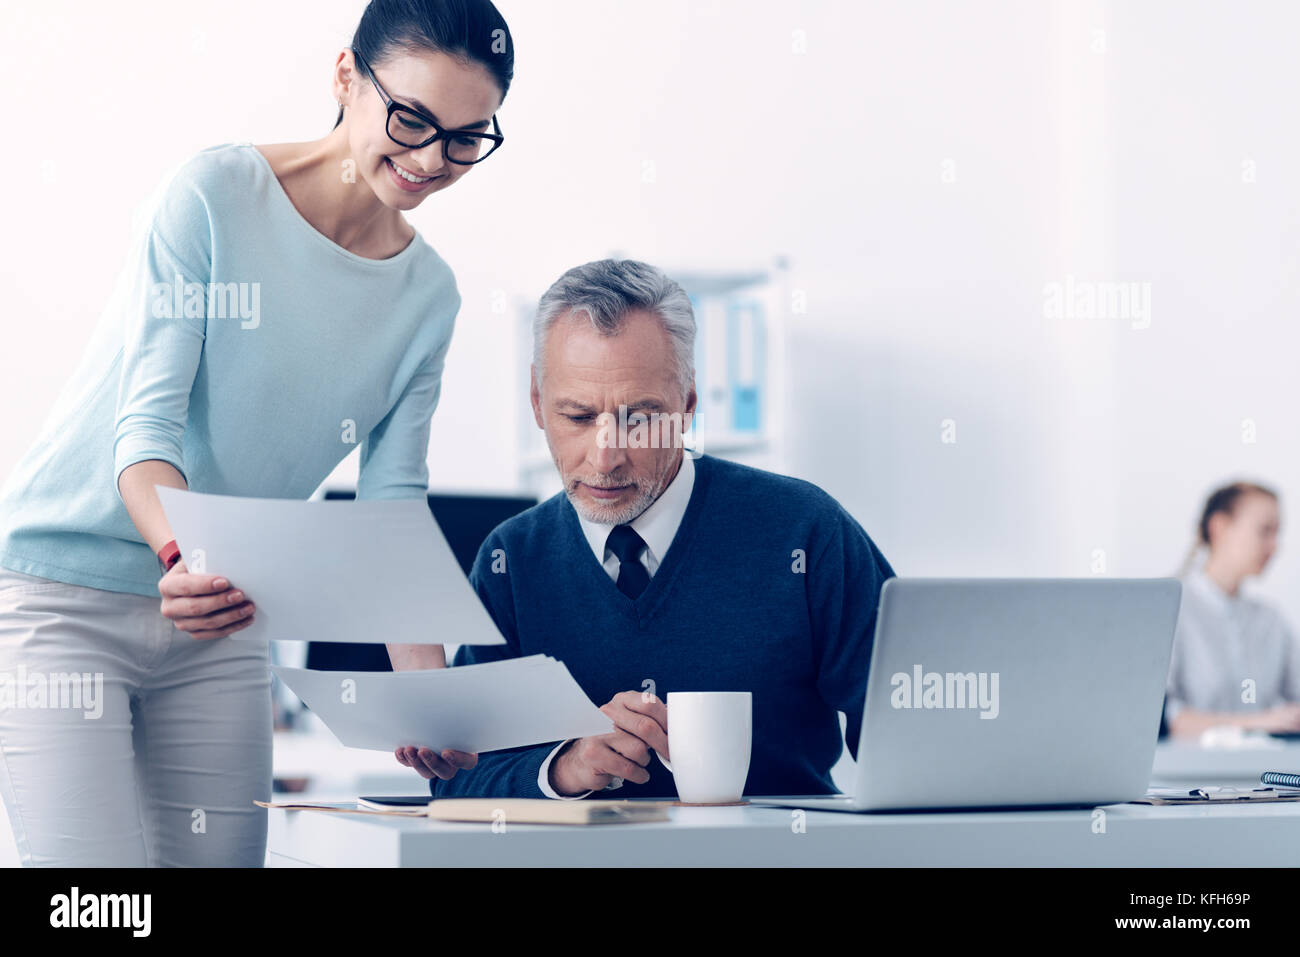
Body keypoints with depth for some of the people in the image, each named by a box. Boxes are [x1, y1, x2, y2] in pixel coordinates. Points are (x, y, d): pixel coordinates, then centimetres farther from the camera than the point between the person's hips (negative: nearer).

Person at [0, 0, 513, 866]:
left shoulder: (429, 296, 4)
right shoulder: (218, 195, -12)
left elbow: (392, 505, 0)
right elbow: (147, 419, -18)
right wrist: (187, 555, -39)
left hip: (220, 629, 6)